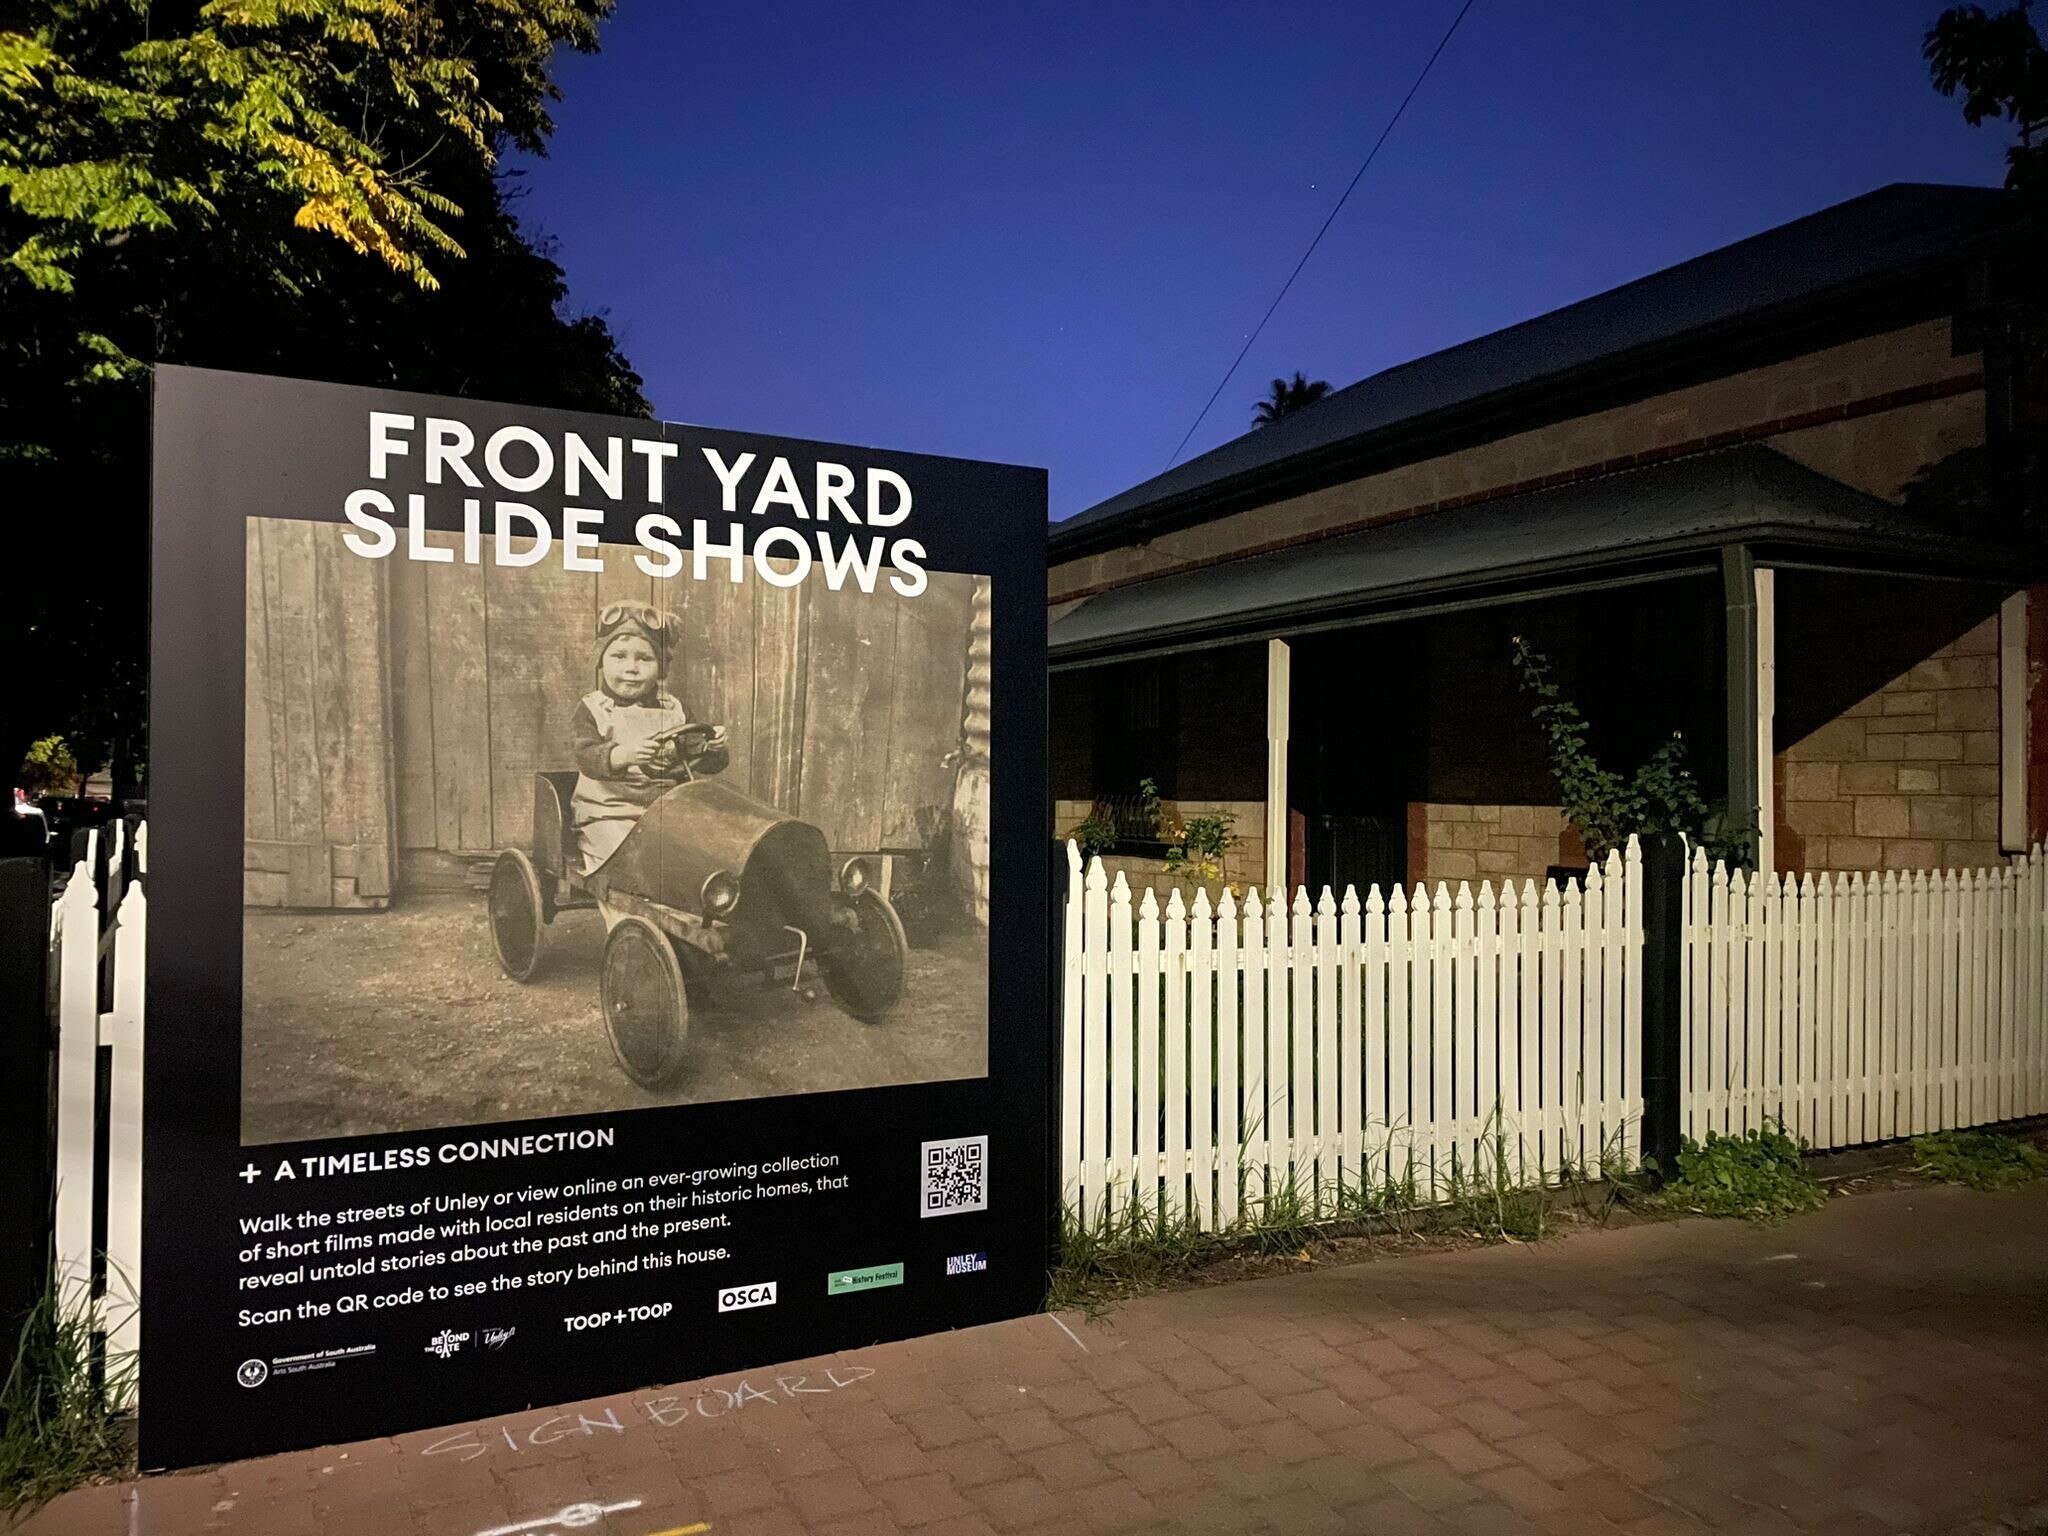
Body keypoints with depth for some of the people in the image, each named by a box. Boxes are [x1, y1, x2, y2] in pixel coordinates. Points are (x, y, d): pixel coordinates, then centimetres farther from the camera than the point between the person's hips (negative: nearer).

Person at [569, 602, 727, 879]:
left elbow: (707, 763, 9)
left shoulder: (674, 710, 12)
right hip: (608, 814, -3)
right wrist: (624, 754, -37)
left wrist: (714, 745, -15)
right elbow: (587, 757, -16)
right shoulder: (592, 710, 2)